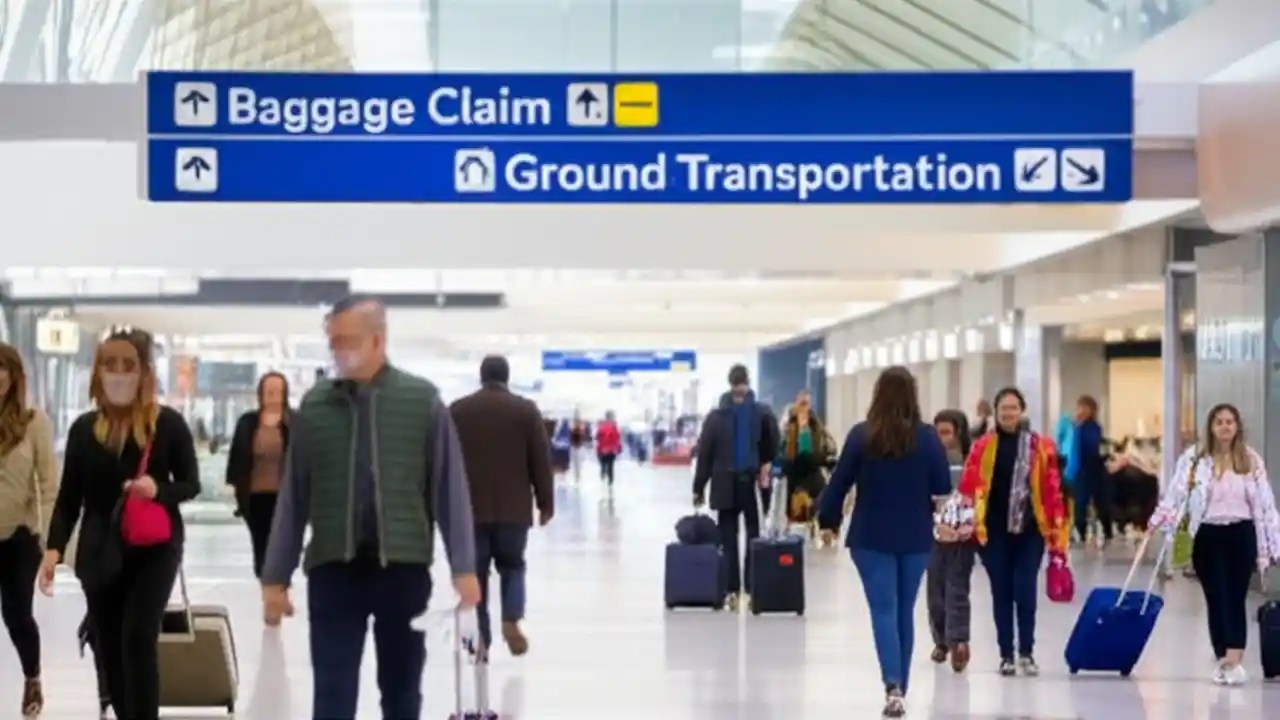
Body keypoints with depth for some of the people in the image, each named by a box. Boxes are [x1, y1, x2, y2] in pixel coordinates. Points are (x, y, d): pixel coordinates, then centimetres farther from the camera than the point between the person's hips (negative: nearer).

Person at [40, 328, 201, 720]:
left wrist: (159, 490, -21)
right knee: (108, 648, 8)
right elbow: (69, 497, 7)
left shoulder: (168, 423, -5)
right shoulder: (84, 427, 4)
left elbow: (191, 484, 0)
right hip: (100, 552, 4)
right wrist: (54, 547, -5)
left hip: (155, 548, -4)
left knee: (138, 639, -16)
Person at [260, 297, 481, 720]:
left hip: (404, 568, 0)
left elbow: (449, 487, -1)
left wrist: (463, 566, -6)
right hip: (333, 570, 1)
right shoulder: (314, 406, 2)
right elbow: (293, 497, 5)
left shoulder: (422, 400, -2)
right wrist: (275, 576, 5)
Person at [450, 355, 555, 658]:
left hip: (469, 508, 1)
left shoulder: (457, 411, 6)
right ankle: (511, 620, -8)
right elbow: (541, 461, 0)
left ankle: (481, 638, 1)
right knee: (512, 565, 14)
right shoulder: (526, 410, 2)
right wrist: (545, 504, 7)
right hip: (513, 507, 0)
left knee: (476, 571, 6)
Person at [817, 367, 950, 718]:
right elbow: (943, 488, -3)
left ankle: (893, 686, -20)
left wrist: (828, 520, 9)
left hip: (871, 537, -2)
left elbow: (840, 482, -4)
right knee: (905, 610, 15)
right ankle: (900, 687, 23)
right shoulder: (928, 437, -7)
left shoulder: (861, 435, -9)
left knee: (884, 610, -2)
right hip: (915, 538, 2)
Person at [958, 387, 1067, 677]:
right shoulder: (982, 447, 1)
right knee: (1001, 593, 7)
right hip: (994, 531, 0)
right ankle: (1006, 655, 15)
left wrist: (1057, 532, -1)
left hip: (1030, 531, 0)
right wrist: (970, 520, -13)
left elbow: (1052, 490, 2)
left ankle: (1027, 653, 10)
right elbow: (969, 486, -2)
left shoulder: (1041, 447, 2)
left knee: (1025, 591, -4)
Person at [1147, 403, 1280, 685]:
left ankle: (1233, 661, -6)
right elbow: (1177, 492, -7)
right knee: (1217, 599, 1)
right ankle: (1224, 659, 8)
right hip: (1208, 536, -1)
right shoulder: (1194, 458, 0)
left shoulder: (1252, 460, 4)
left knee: (1236, 599, -1)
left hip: (1241, 535, 1)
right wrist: (1159, 520, -20)